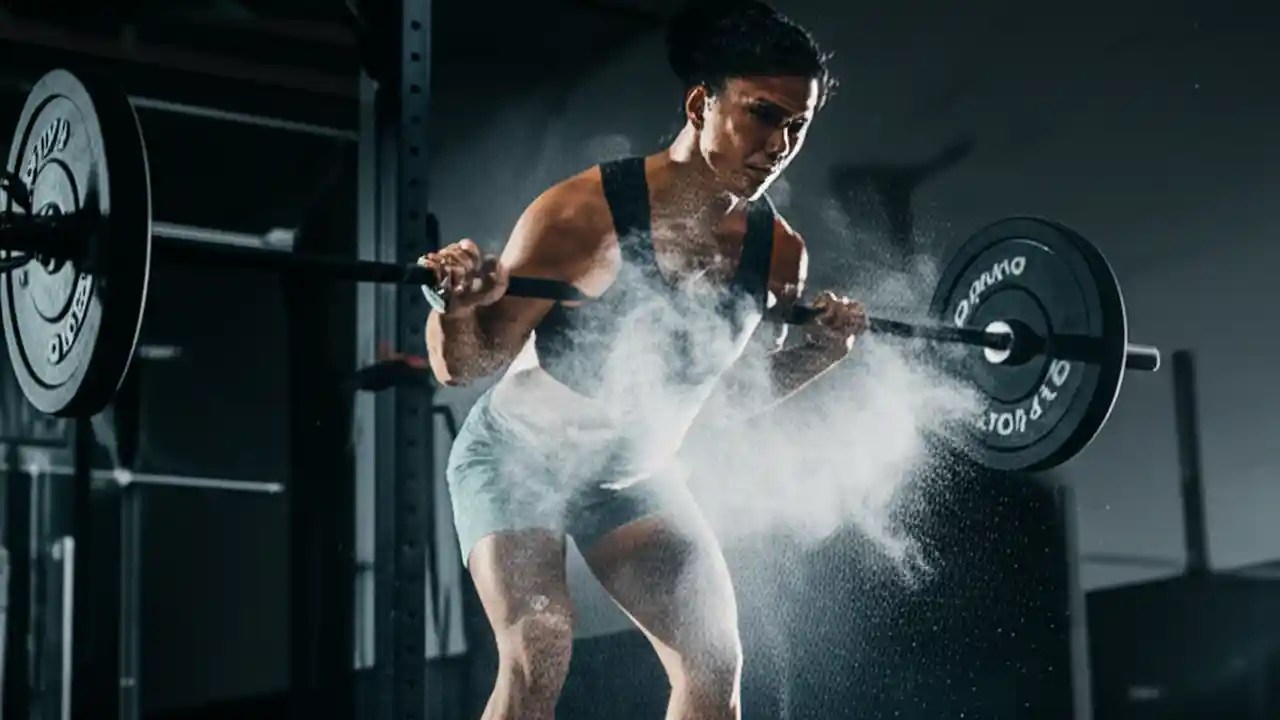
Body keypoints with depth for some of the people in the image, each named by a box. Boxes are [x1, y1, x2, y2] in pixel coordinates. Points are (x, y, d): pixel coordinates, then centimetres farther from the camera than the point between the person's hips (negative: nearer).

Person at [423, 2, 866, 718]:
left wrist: (823, 350, -8)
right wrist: (461, 307, -45)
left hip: (634, 474, 6)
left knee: (715, 662, -1)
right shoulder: (582, 214, -29)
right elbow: (460, 365, -24)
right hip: (519, 461, -6)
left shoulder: (781, 253, -12)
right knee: (539, 659, -22)